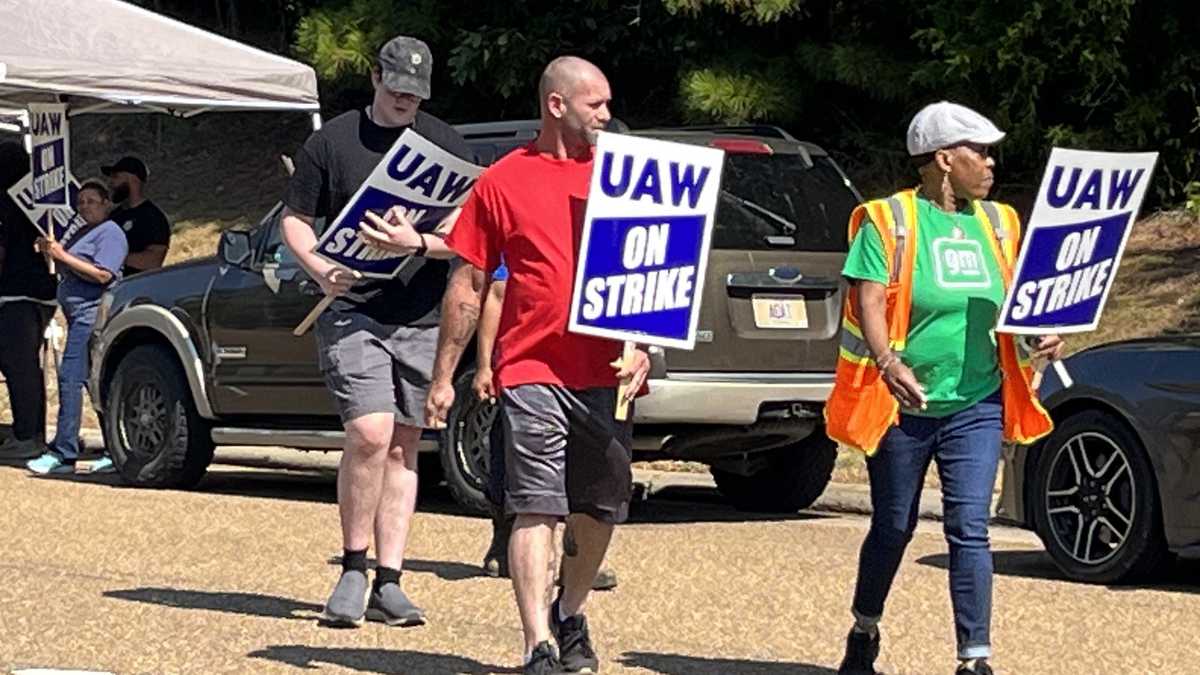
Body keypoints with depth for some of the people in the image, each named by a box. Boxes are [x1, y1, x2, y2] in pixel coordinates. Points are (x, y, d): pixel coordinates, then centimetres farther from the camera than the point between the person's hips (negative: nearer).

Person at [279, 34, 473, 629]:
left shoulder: (447, 146, 9)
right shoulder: (332, 142, 5)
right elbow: (294, 220, 8)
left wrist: (418, 244, -17)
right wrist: (320, 269, -11)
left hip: (422, 318, 3)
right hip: (352, 311, -3)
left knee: (403, 448, 6)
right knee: (370, 434, -17)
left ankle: (388, 584, 11)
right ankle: (352, 573, -4)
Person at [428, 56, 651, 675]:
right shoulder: (502, 182, 2)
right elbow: (468, 286, 5)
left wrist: (642, 347, -2)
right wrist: (444, 376, 4)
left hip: (605, 374, 4)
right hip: (533, 371, -4)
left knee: (601, 511, 13)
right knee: (536, 510, -10)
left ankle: (570, 615, 37)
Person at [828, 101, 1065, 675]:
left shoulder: (997, 224, 9)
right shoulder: (889, 222, -7)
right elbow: (869, 301, -16)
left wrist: (1040, 337, -7)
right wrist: (888, 362, -33)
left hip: (975, 405, 3)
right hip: (903, 406, -3)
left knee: (969, 530, -7)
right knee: (893, 528, 13)